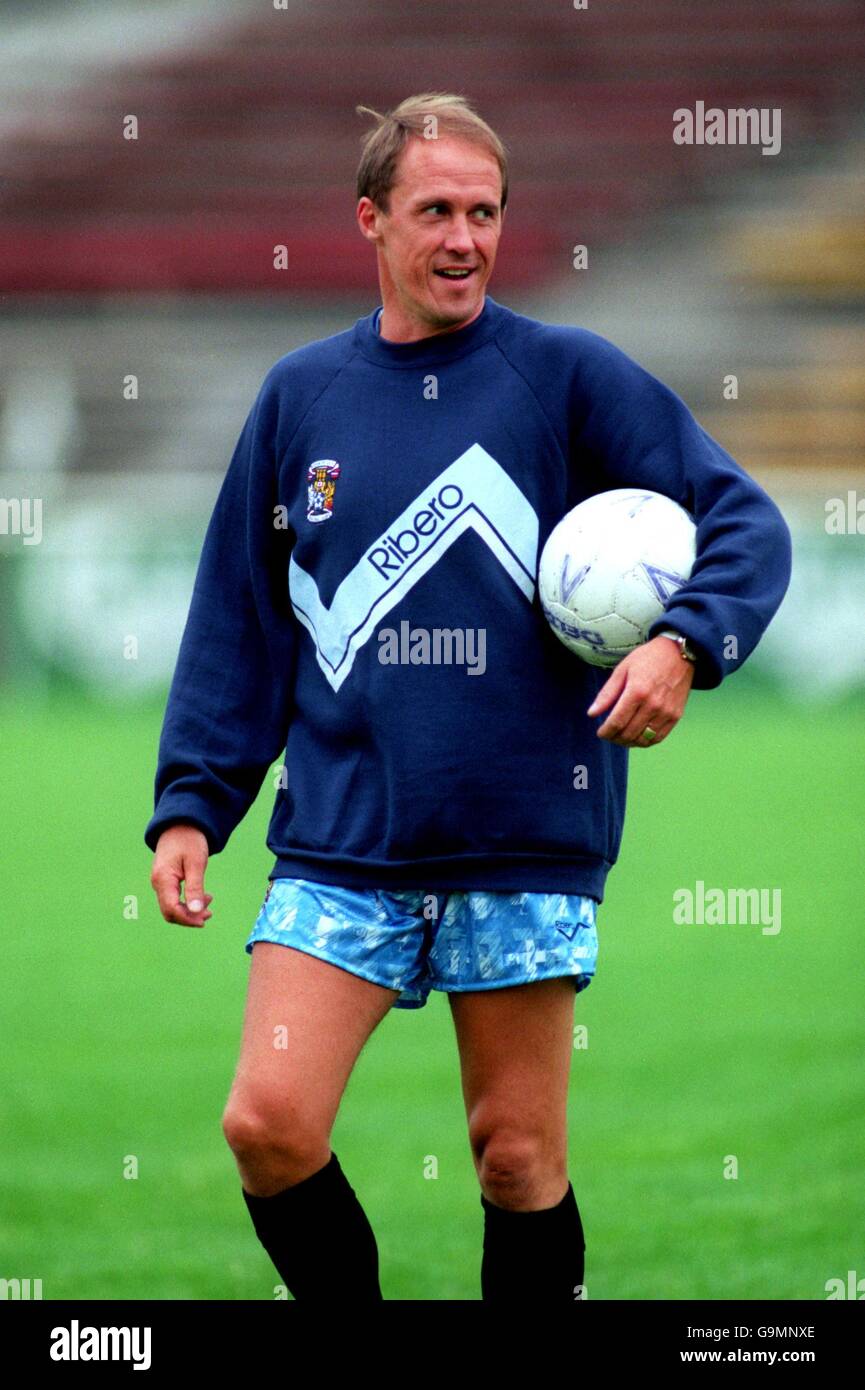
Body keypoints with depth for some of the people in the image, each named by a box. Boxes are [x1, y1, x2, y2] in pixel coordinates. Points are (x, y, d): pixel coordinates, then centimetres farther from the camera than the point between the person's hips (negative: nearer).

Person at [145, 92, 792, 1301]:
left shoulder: (569, 378, 1)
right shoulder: (299, 397, 9)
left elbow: (746, 524, -1)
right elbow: (239, 619, 14)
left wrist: (682, 645, -19)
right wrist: (190, 805, 7)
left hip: (527, 841, -2)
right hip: (340, 846, 2)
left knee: (518, 1155, 2)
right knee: (270, 1124, -10)